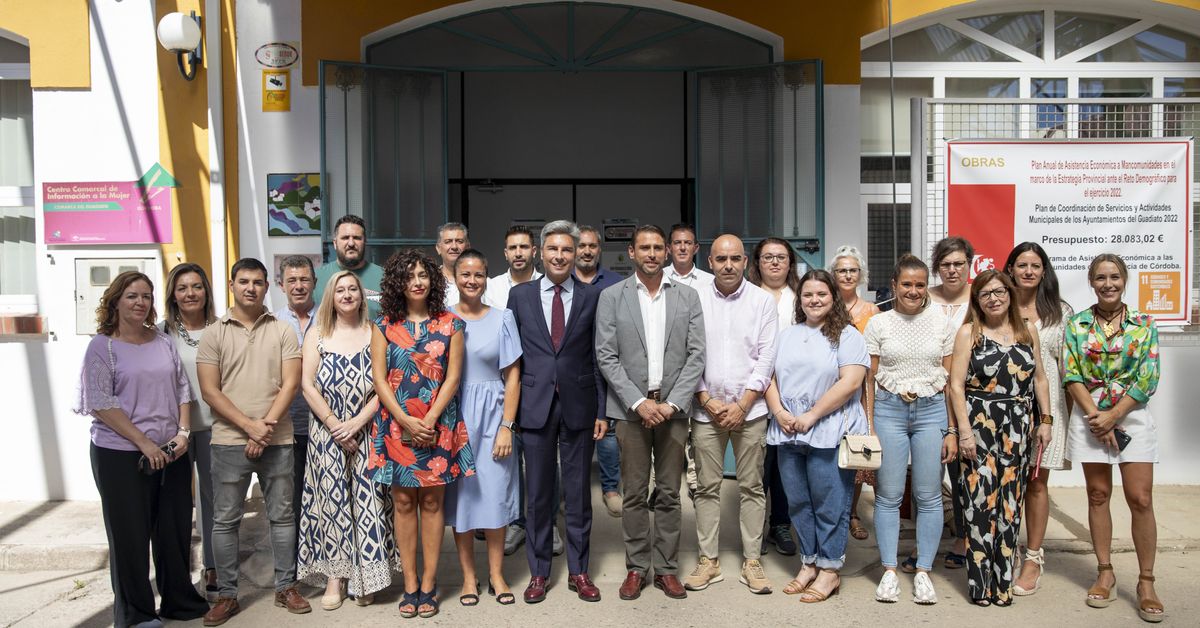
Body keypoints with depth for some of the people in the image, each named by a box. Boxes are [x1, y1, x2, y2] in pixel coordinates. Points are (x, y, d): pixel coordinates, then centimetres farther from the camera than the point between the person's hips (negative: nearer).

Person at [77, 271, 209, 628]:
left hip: (171, 453, 4)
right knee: (130, 534, 6)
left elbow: (182, 389, 12)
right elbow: (100, 404, -12)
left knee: (176, 529, 11)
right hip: (121, 455, -4)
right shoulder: (102, 346, -5)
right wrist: (144, 443, -16)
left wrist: (182, 432, -3)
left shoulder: (163, 342, 9)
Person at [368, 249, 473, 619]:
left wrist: (429, 420, -12)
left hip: (437, 426, -1)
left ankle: (428, 584, 12)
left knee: (432, 502, 4)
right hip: (396, 425, 1)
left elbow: (452, 377, -2)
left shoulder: (450, 324, 3)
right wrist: (407, 421, -11)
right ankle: (410, 584, 14)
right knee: (403, 502, 5)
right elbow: (379, 379, -1)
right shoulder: (384, 326, 5)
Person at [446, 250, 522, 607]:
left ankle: (496, 576, 18)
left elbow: (512, 376, 0)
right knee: (460, 494, 6)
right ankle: (469, 577, 19)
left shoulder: (502, 318, 1)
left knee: (494, 493, 3)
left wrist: (506, 426, -6)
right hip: (454, 416, 1)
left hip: (493, 415, 0)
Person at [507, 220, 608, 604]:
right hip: (535, 406, 0)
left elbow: (599, 357, 2)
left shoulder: (592, 297, 2)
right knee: (538, 493, 9)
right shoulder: (520, 295, 4)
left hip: (578, 406, 0)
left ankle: (578, 571, 23)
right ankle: (538, 572, 23)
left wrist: (602, 410, -1)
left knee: (578, 492, 9)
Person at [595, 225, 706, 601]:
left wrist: (672, 403, -8)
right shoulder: (611, 297, 2)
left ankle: (666, 567, 18)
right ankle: (637, 567, 17)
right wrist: (638, 402, -11)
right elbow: (606, 357, -2)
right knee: (634, 494, 5)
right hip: (631, 408, -1)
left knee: (669, 493, 7)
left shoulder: (687, 298, 7)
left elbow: (696, 356, 2)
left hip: (673, 407, 1)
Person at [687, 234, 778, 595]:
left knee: (751, 487, 6)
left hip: (750, 409, 0)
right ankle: (708, 561, 16)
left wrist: (742, 405, -8)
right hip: (707, 409, 1)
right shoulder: (696, 301, 1)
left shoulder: (762, 301, 1)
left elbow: (766, 357, -3)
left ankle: (751, 562, 16)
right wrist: (707, 401, -6)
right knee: (707, 487, 6)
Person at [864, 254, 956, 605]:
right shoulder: (878, 324, 3)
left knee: (929, 495, 4)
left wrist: (952, 431, 1)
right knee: (888, 495, 2)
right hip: (889, 410, -1)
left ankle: (923, 572, 15)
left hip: (932, 410, 1)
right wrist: (868, 427, -3)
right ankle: (889, 571, 12)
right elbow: (869, 379, 3)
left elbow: (951, 379, 6)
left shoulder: (941, 323, 6)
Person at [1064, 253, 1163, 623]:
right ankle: (1105, 574, 18)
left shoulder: (1144, 325, 2)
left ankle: (1146, 582, 7)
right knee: (1098, 495, 7)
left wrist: (1112, 416, -12)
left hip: (1133, 416, -1)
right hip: (1089, 416, 1)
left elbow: (1148, 378, -4)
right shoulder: (1076, 325, 3)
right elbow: (1071, 375, -2)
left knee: (1141, 499, -3)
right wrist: (1095, 417, -12)